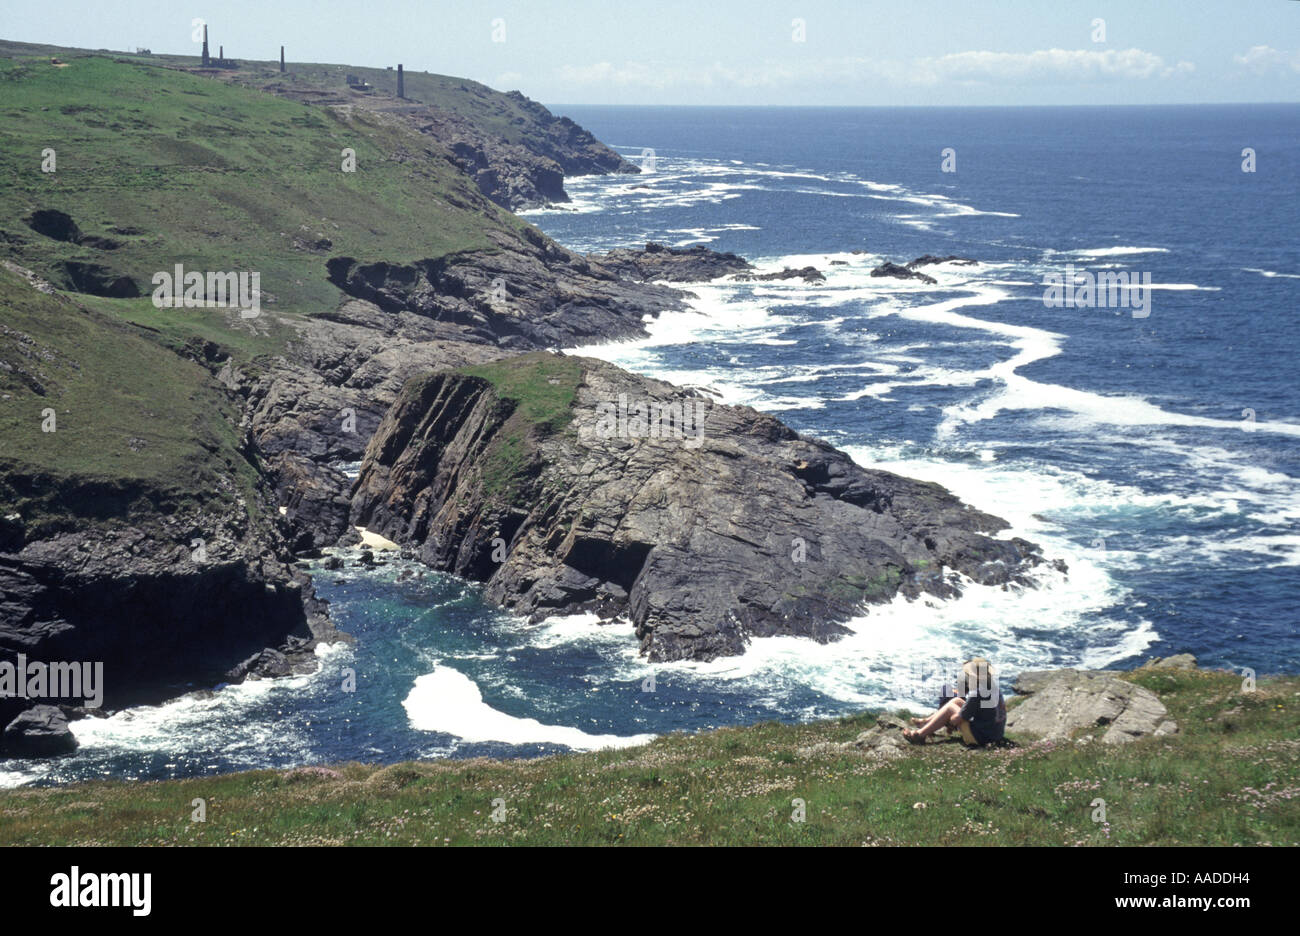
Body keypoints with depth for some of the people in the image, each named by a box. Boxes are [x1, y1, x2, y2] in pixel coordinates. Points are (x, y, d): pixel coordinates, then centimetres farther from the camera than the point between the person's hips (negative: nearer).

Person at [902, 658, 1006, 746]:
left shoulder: (976, 695, -24)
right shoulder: (995, 688, 2)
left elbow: (957, 719, -16)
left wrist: (950, 723, 7)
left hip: (980, 737, -8)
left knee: (949, 708, 2)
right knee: (957, 701, 16)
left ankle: (920, 734, 11)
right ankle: (926, 722, 31)